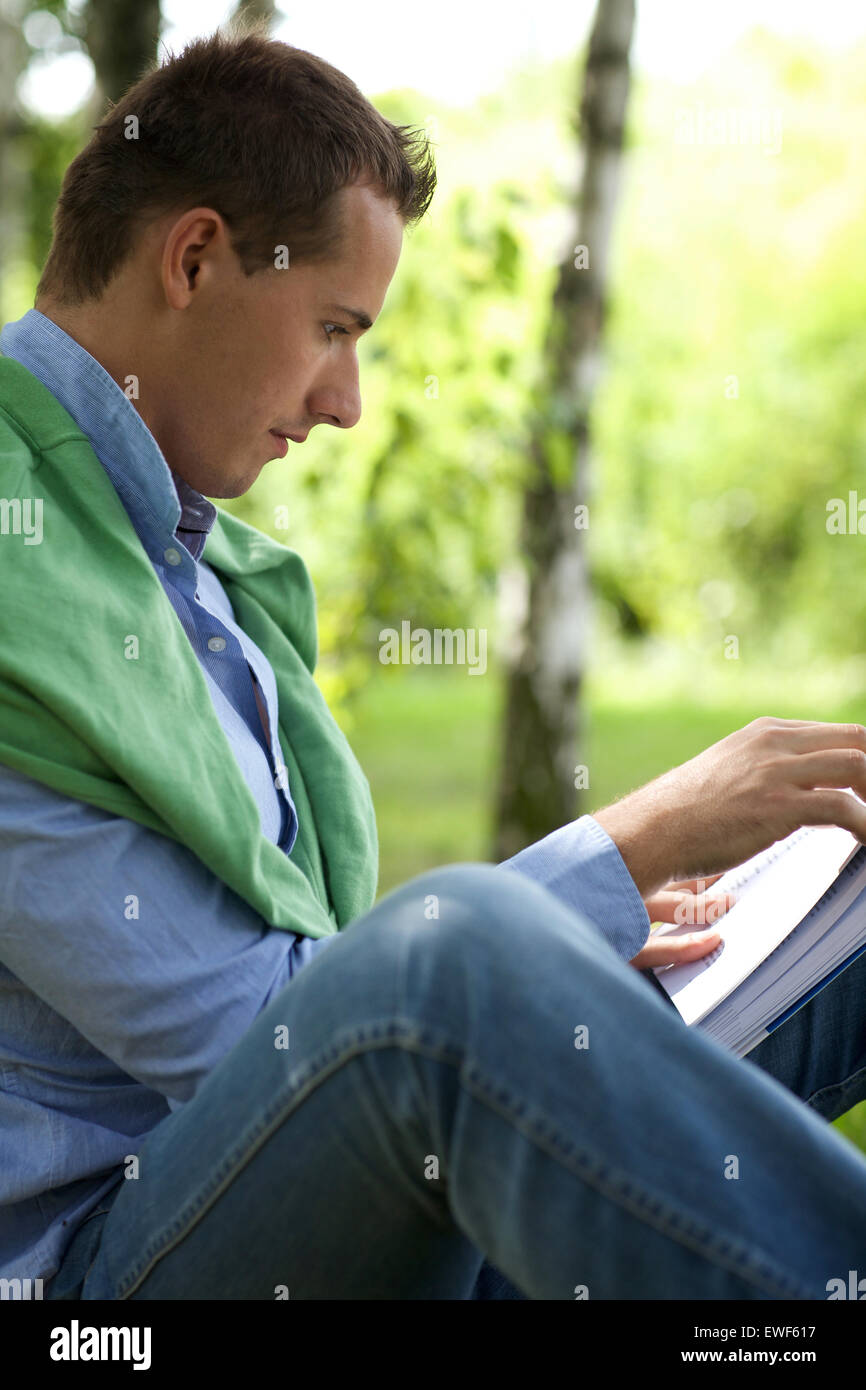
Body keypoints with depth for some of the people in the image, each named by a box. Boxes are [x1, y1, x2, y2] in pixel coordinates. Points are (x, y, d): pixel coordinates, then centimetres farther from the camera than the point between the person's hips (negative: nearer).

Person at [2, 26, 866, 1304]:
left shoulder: (199, 557, 14)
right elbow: (230, 1035, -20)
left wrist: (583, 919, 6)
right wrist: (638, 841, -15)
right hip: (106, 1256, -9)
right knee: (455, 949, -38)